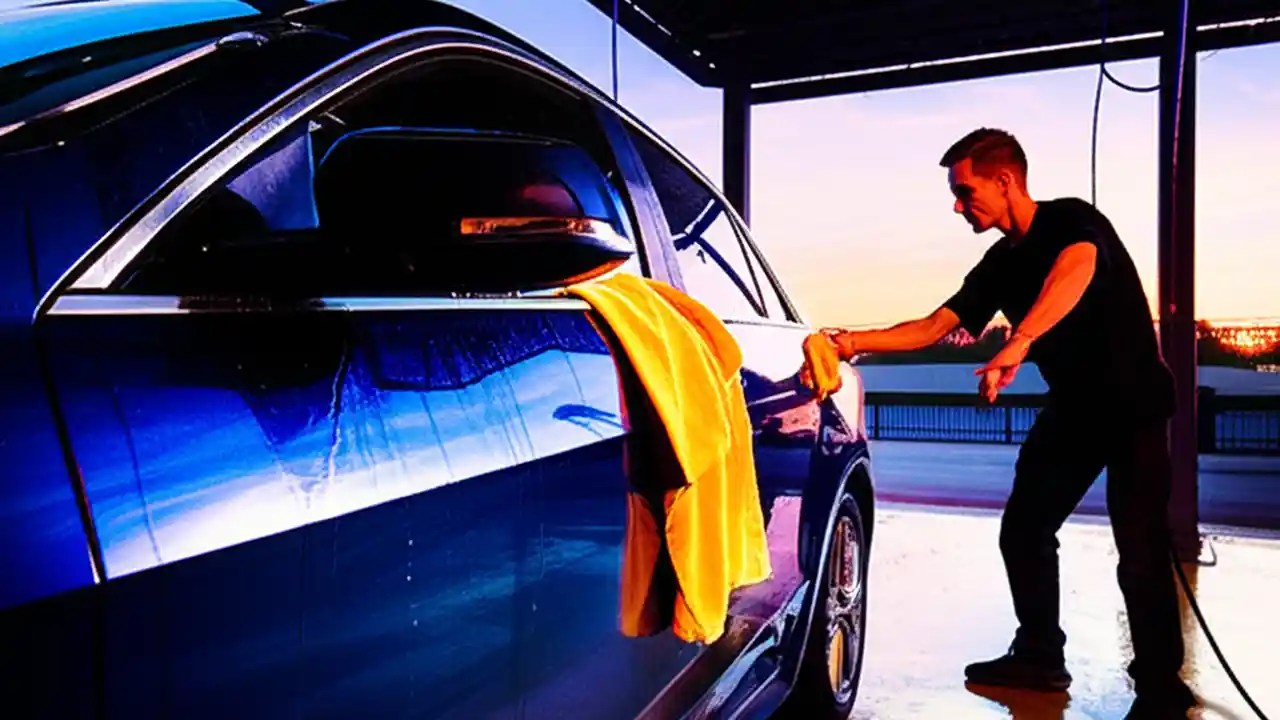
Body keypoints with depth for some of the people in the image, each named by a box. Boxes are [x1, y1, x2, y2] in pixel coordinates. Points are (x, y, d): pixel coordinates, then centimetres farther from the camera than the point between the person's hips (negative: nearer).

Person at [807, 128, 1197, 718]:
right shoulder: (999, 265, 4)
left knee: (1140, 552, -12)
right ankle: (1040, 656, 26)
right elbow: (933, 327, 0)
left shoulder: (1072, 220, -17)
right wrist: (856, 342, -14)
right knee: (1022, 530, 9)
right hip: (1071, 408, 8)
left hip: (1134, 404, -7)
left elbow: (1076, 272, -40)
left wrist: (1017, 344, -56)